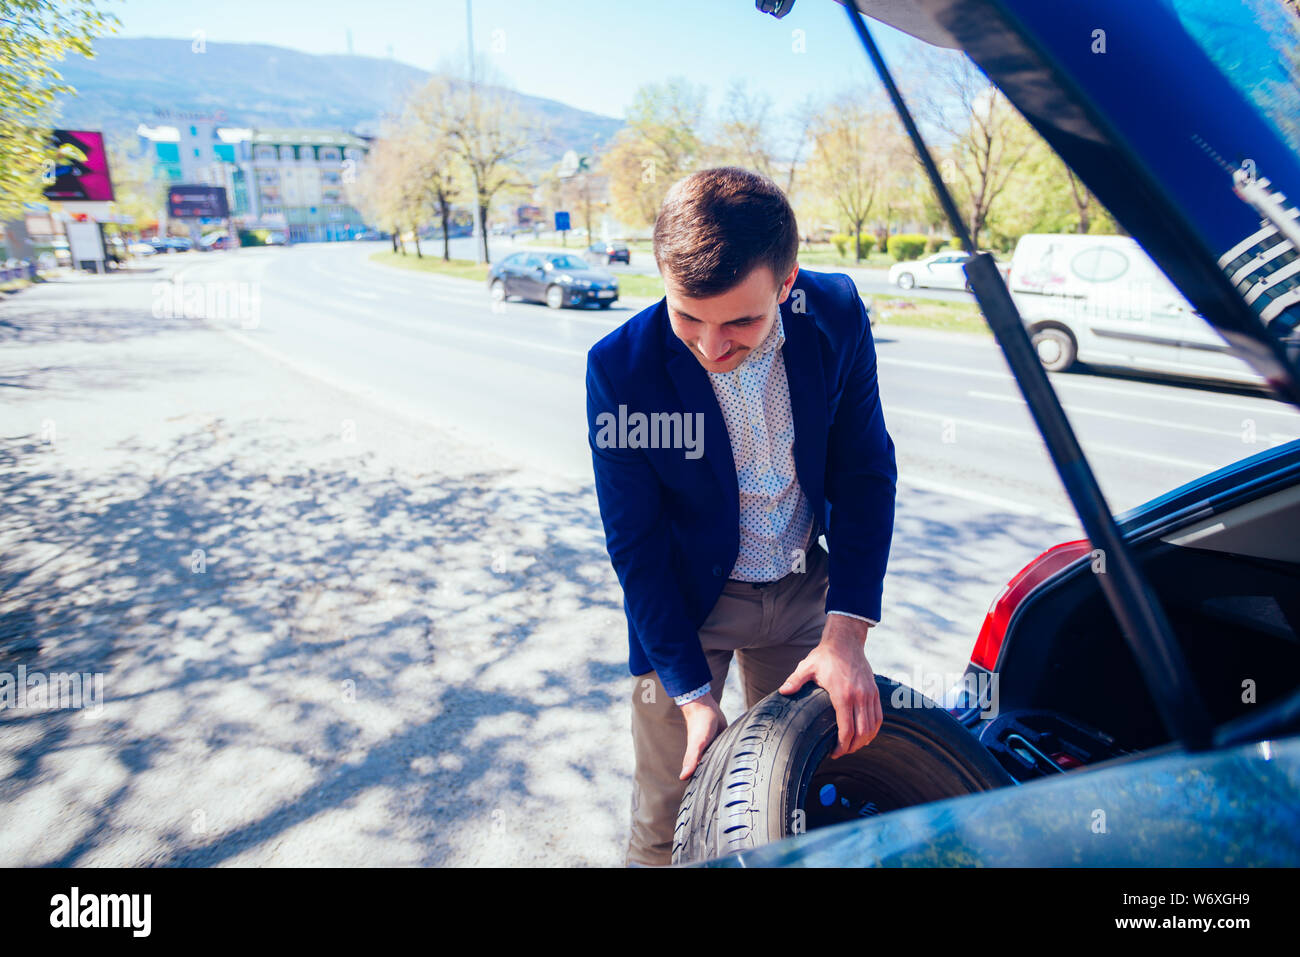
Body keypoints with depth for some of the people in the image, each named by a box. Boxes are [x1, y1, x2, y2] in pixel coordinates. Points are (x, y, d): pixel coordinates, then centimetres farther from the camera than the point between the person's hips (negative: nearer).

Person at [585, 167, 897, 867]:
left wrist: (846, 630, -16)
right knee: (669, 818, 7)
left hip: (805, 589, 3)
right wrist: (694, 694, -16)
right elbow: (635, 544, -15)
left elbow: (866, 472, -7)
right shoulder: (620, 367, -23)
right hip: (689, 598, -2)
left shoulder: (837, 315, -16)